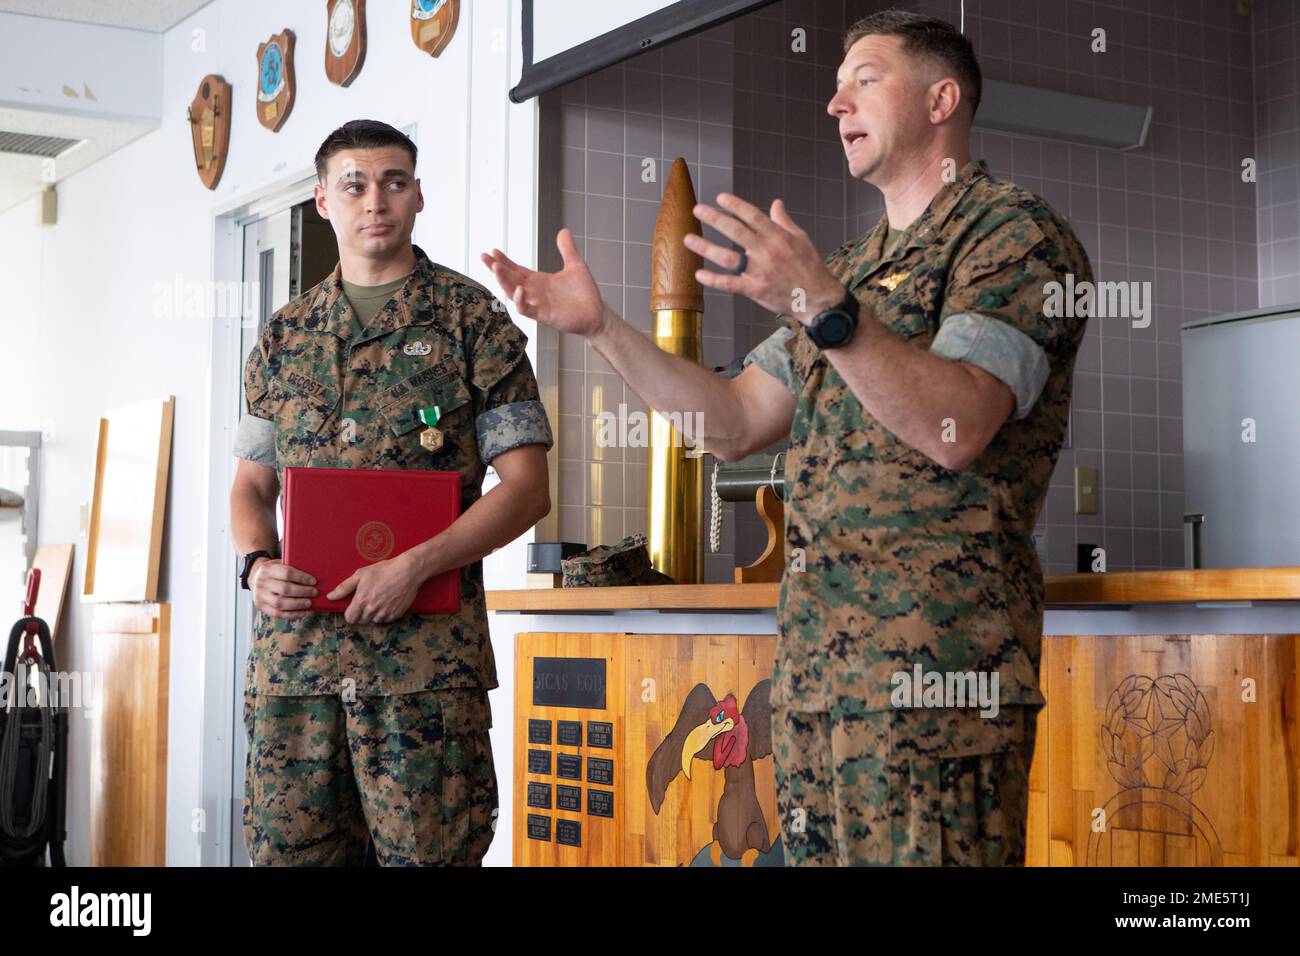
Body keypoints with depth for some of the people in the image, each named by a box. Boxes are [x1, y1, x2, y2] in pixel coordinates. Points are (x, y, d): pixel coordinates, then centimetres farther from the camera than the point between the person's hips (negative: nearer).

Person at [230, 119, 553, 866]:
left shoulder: (471, 319, 3)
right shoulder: (286, 336, 15)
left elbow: (527, 487, -2)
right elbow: (253, 484, 20)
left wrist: (414, 565, -14)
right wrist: (258, 562, -2)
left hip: (427, 654, -4)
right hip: (293, 650, 4)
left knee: (427, 851, -3)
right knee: (286, 848, 6)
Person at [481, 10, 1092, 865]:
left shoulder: (1015, 233, -3)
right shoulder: (850, 269, 23)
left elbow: (956, 427, -18)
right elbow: (734, 424, 17)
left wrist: (823, 309, -28)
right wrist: (602, 328, 9)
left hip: (935, 659, -8)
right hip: (815, 665, 8)